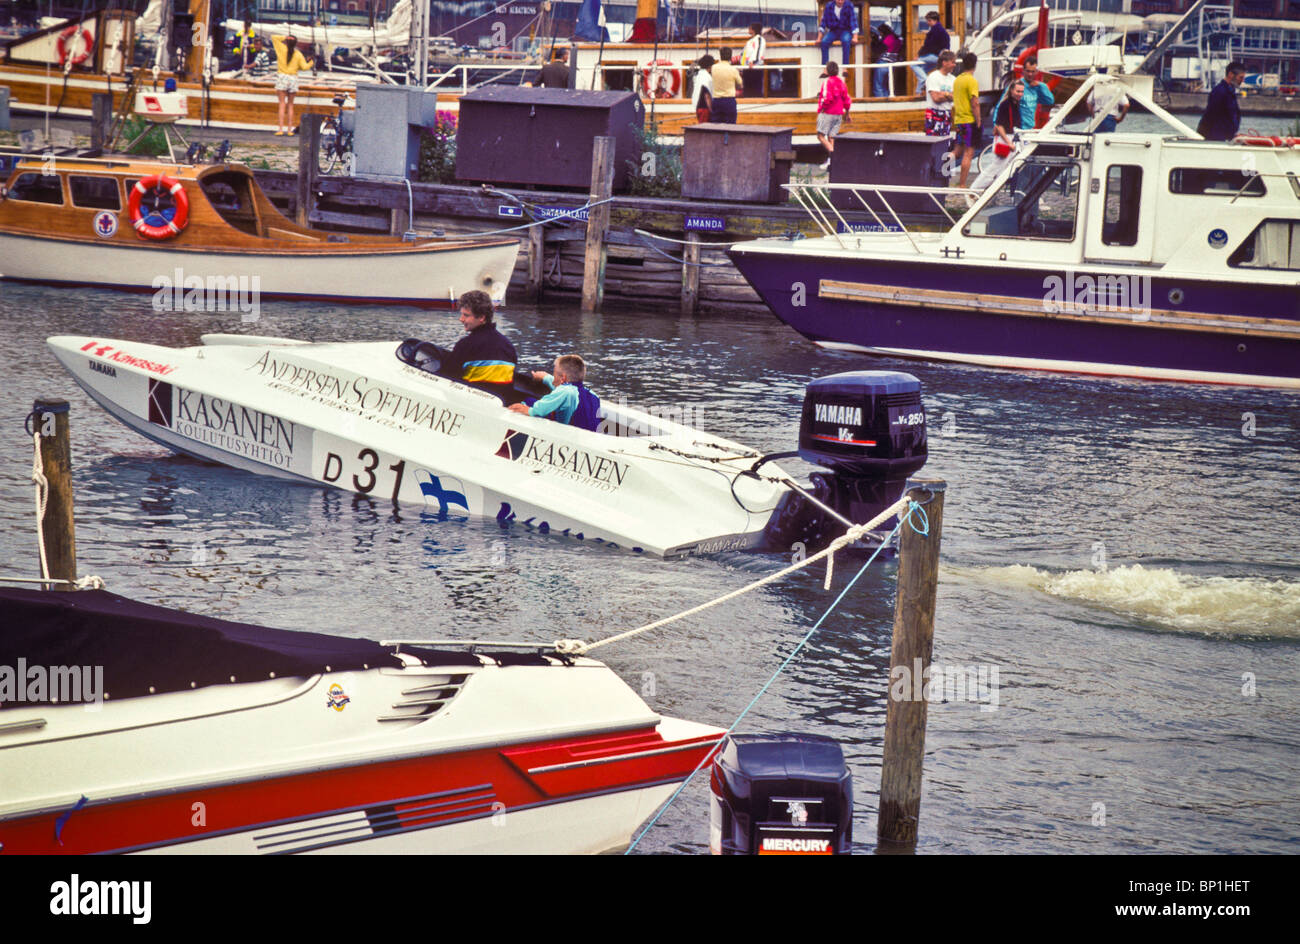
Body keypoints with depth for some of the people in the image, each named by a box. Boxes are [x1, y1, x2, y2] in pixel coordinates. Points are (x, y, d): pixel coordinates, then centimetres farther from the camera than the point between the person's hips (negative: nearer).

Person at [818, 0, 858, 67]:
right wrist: (819, 38, -9)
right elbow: (823, 21, 0)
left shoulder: (849, 6, -8)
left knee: (846, 41, -36)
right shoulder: (829, 6, -3)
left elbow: (853, 21, -14)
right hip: (833, 31, 2)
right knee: (824, 42, -28)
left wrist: (855, 37, -27)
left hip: (845, 31, -2)